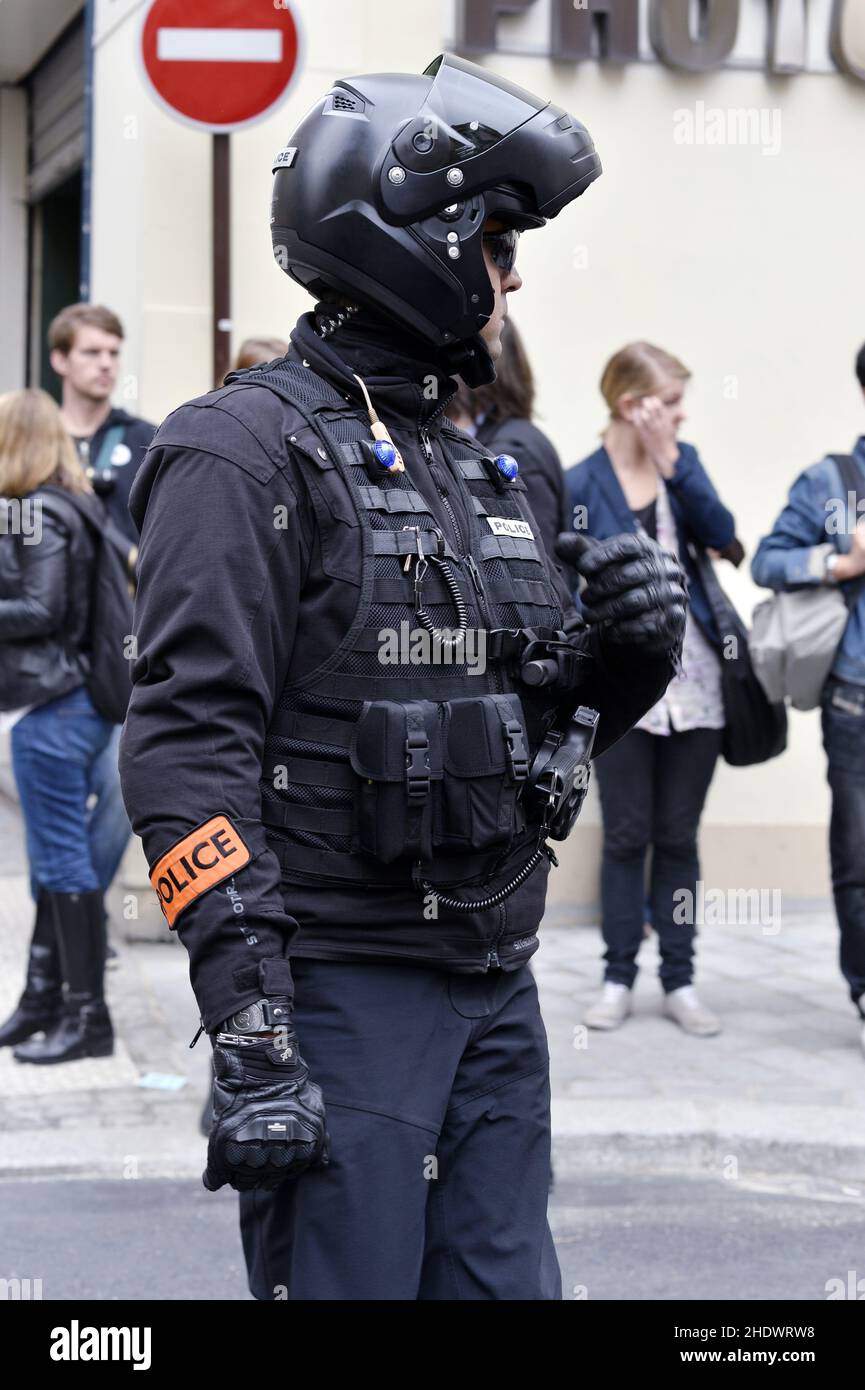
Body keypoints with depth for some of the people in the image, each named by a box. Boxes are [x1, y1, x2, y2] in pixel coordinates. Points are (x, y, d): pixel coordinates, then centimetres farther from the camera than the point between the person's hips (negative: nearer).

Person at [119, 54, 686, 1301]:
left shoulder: (477, 467, 15)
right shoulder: (249, 451, -9)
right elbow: (190, 743, -17)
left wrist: (631, 650, 0)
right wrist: (250, 1027, -23)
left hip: (495, 988, 8)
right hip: (343, 995, -7)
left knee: (503, 1280, 11)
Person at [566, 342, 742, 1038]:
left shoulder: (682, 460, 5)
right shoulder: (582, 484, -5)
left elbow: (722, 535, -9)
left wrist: (671, 463, -16)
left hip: (694, 679, 3)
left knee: (678, 836, 9)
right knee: (627, 836, 4)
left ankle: (680, 981, 16)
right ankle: (618, 978, 15)